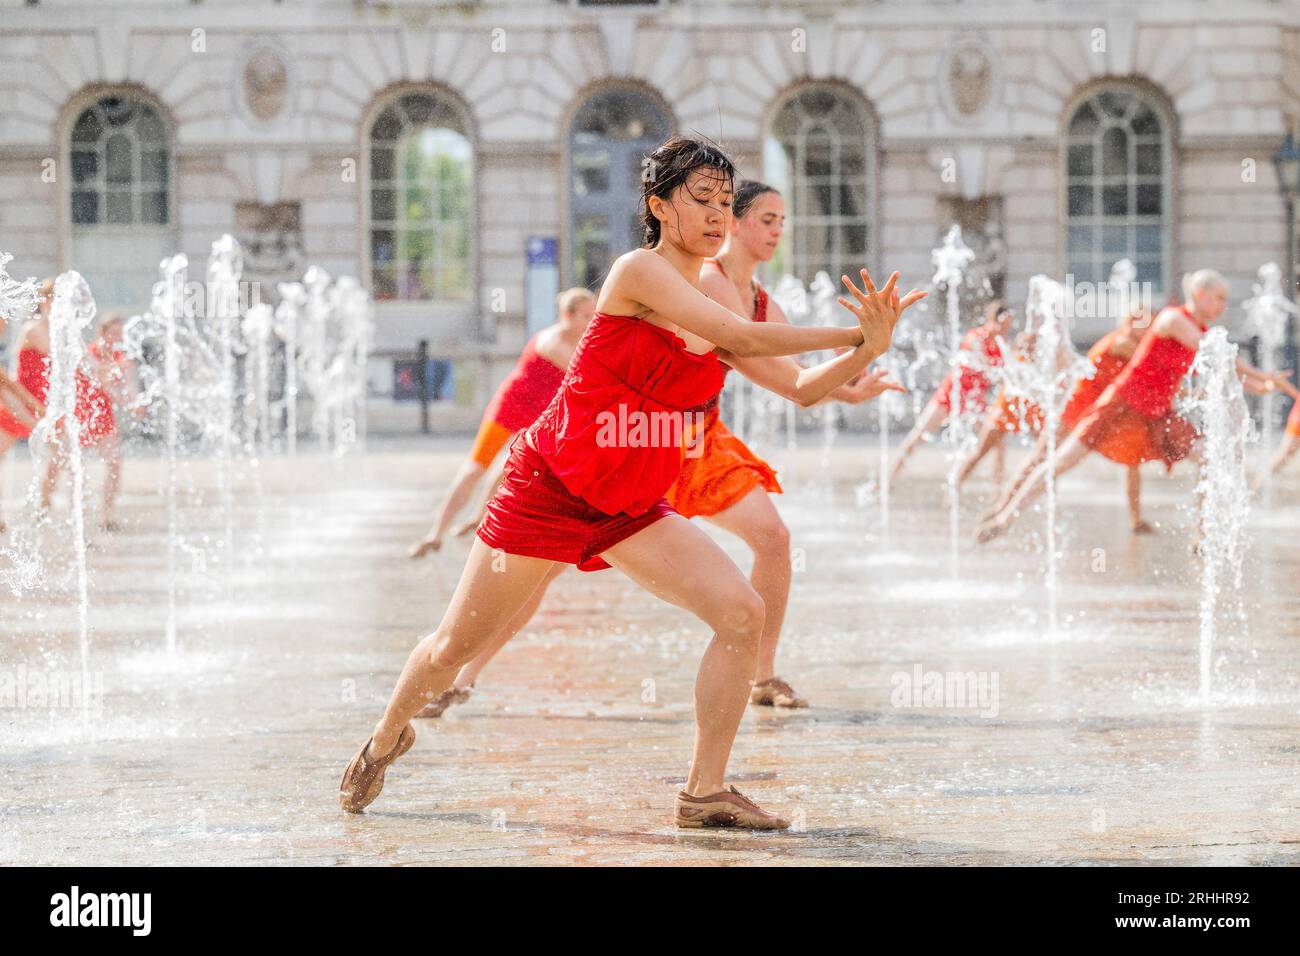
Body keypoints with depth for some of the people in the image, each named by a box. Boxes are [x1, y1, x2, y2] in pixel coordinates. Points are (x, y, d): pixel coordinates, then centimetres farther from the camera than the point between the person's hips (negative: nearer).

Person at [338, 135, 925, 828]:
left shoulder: (715, 303, 4)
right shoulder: (638, 271, -17)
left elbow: (802, 387, 0)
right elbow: (746, 338, -27)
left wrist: (866, 350, -17)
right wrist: (853, 332, -25)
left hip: (632, 508, 6)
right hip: (549, 485, -6)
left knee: (742, 614, -14)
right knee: (456, 646, 6)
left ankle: (705, 792, -5)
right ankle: (385, 739, 36)